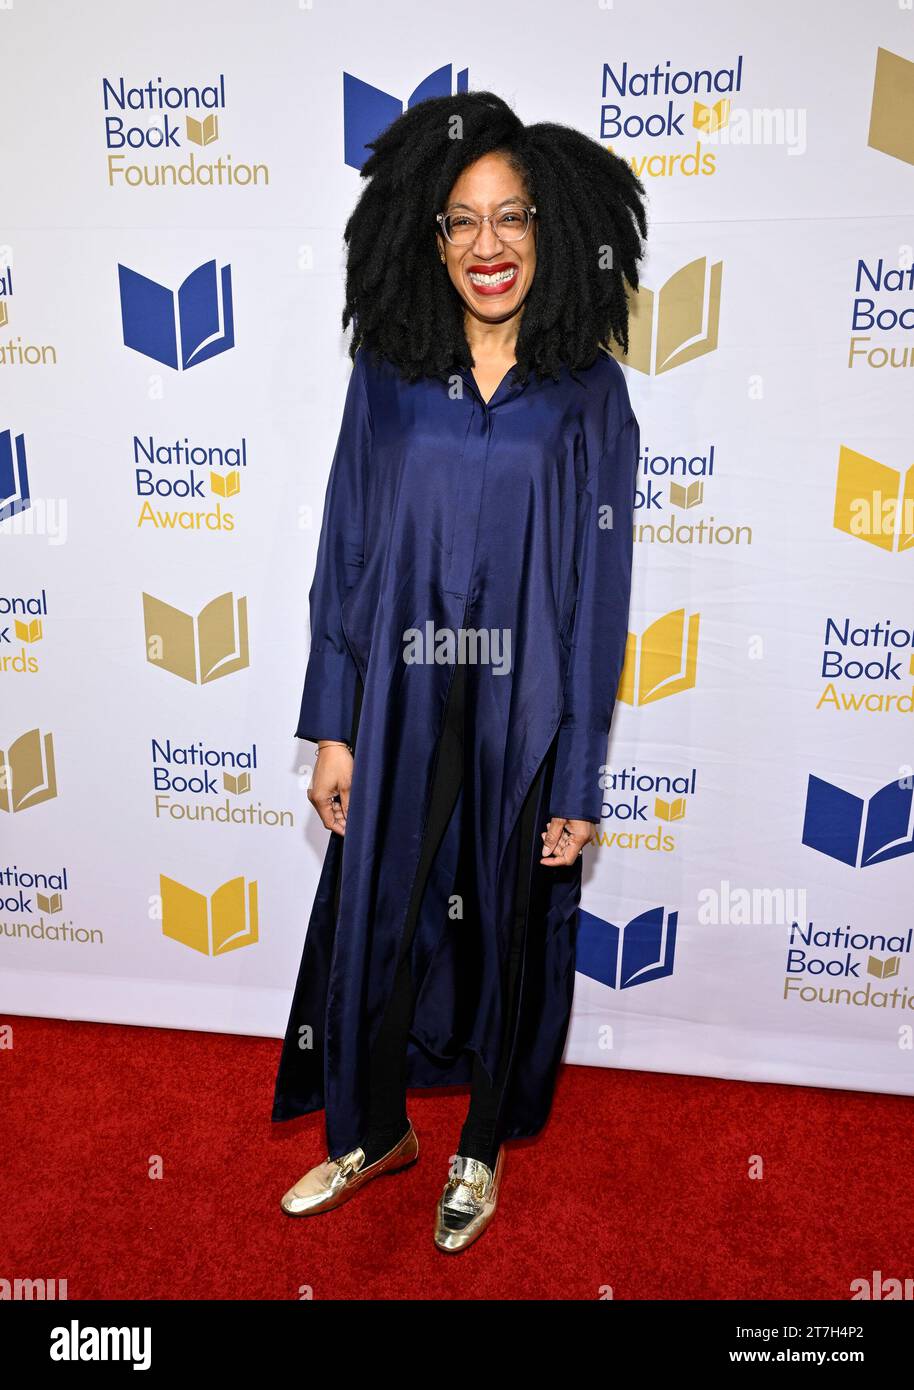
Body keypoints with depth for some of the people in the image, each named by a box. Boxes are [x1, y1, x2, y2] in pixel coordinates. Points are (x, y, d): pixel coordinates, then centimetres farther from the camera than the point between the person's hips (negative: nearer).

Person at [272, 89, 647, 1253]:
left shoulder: (588, 396, -3)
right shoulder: (387, 375, 2)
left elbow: (598, 594, -5)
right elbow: (345, 557, 2)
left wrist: (578, 781, -7)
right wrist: (332, 728, -2)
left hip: (526, 715, -1)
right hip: (400, 706, 2)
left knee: (510, 929, 14)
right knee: (373, 918, 13)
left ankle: (483, 1148, 42)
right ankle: (375, 1130, 42)